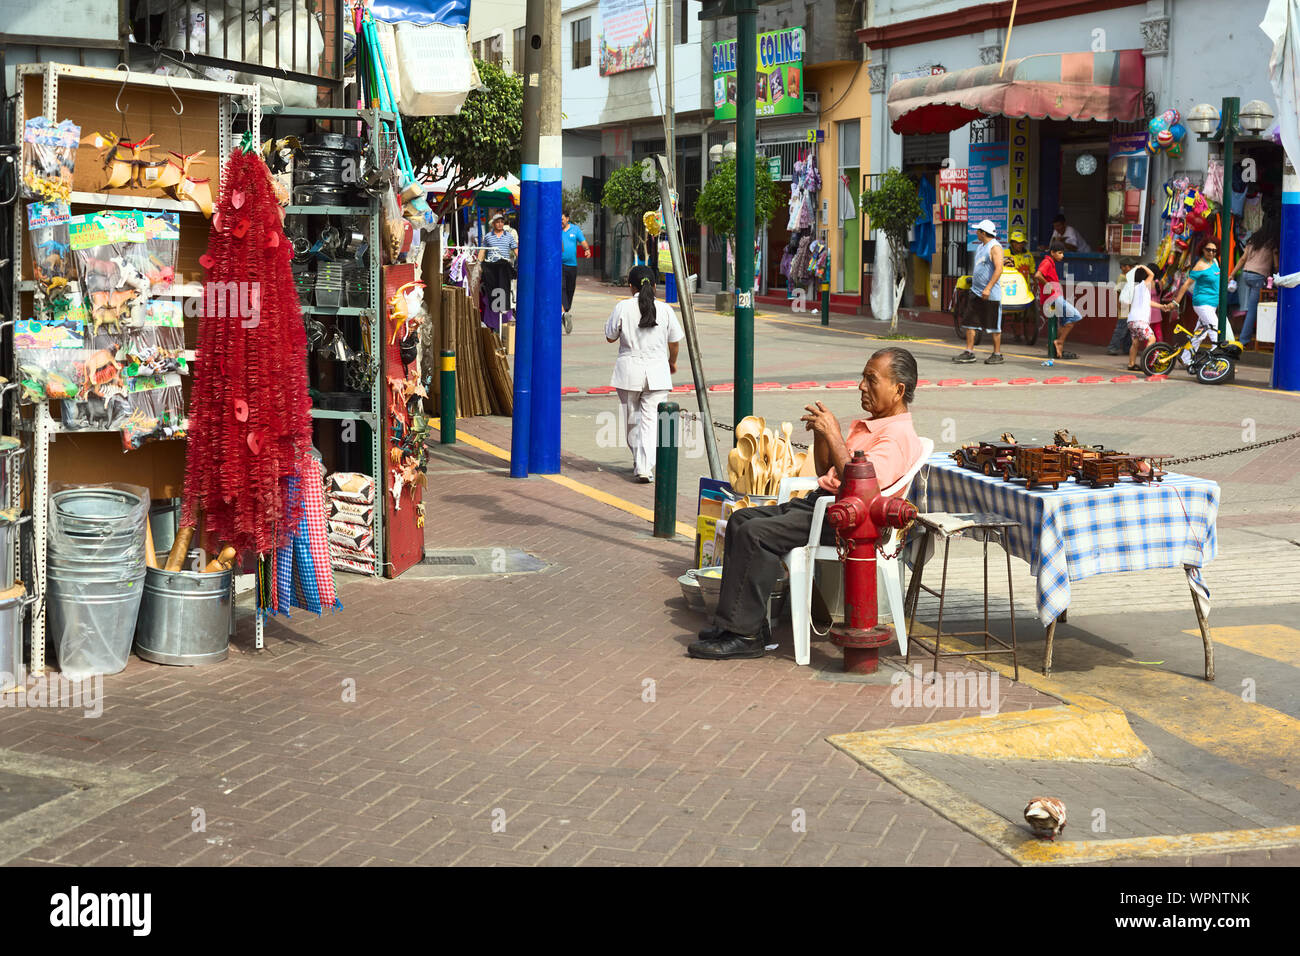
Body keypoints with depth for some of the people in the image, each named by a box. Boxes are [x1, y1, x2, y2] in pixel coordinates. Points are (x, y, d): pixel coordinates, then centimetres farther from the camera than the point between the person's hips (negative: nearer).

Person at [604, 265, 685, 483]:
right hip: (657, 371, 1)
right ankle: (645, 467, -12)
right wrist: (672, 362, 26)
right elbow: (674, 342, 7)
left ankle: (640, 464, 28)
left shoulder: (623, 308, -7)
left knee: (631, 419, 16)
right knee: (650, 419, 0)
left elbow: (610, 337, 2)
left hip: (629, 370, 0)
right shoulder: (665, 310, -2)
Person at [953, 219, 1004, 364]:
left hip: (990, 294, -9)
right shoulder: (980, 247, 17)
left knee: (993, 325, -2)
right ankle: (969, 352, 6)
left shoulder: (995, 247, -12)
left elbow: (998, 269, -21)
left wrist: (988, 288, -26)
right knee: (970, 322, 4)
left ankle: (997, 355, 5)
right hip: (976, 292, 9)